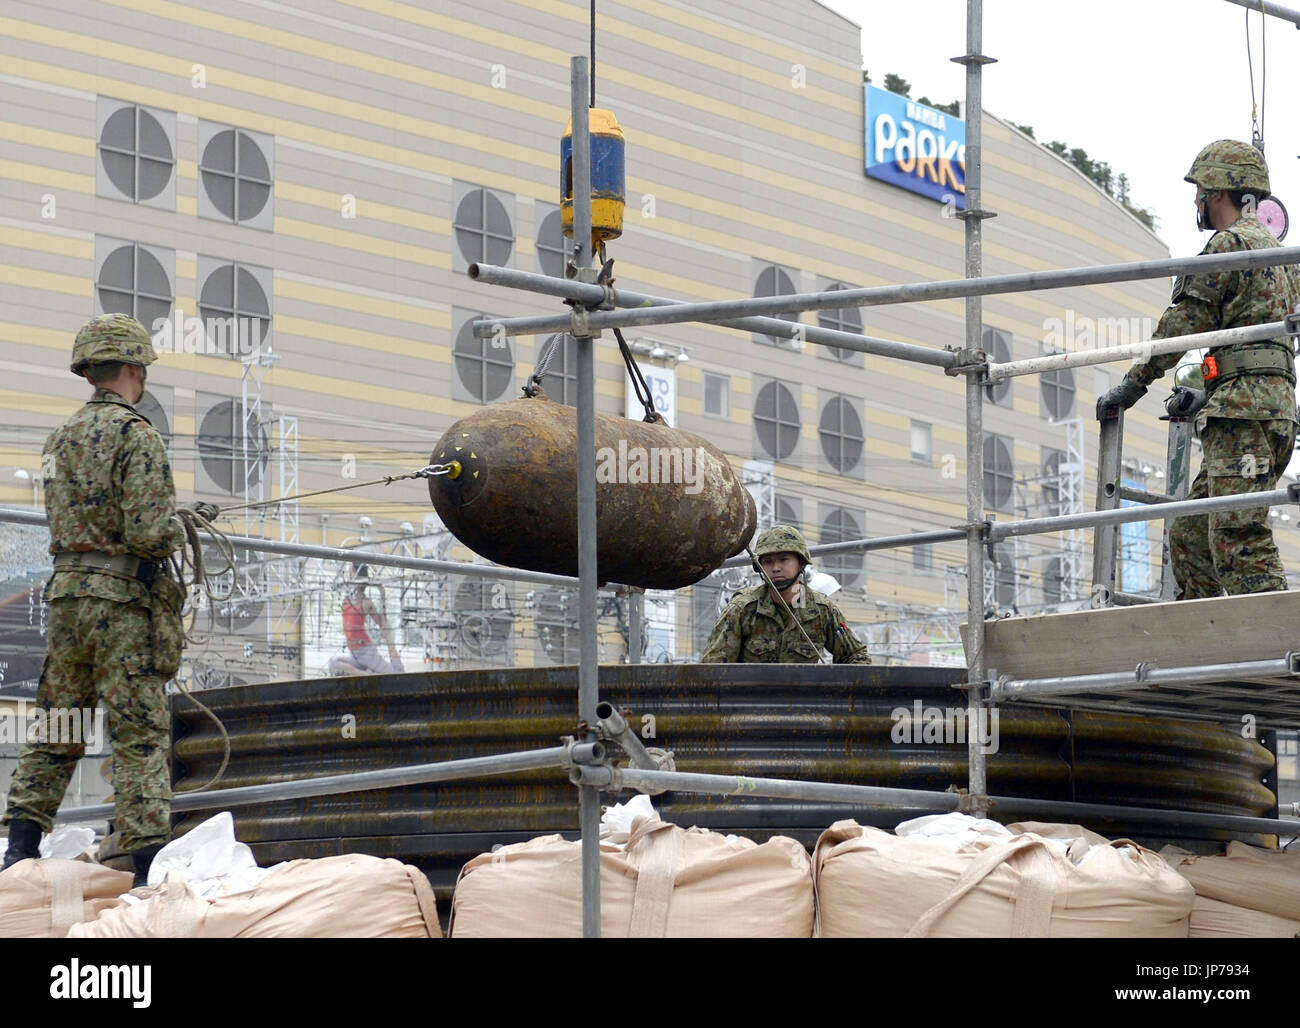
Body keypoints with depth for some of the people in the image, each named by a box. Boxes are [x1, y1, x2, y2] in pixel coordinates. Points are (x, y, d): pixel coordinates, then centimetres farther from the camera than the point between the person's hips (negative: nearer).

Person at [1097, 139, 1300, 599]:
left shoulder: (1230, 244, -4)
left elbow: (1183, 323, -4)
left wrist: (1131, 386, 3)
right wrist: (1200, 395, 31)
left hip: (1245, 409, -10)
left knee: (1238, 538, -17)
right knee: (1190, 536, 10)